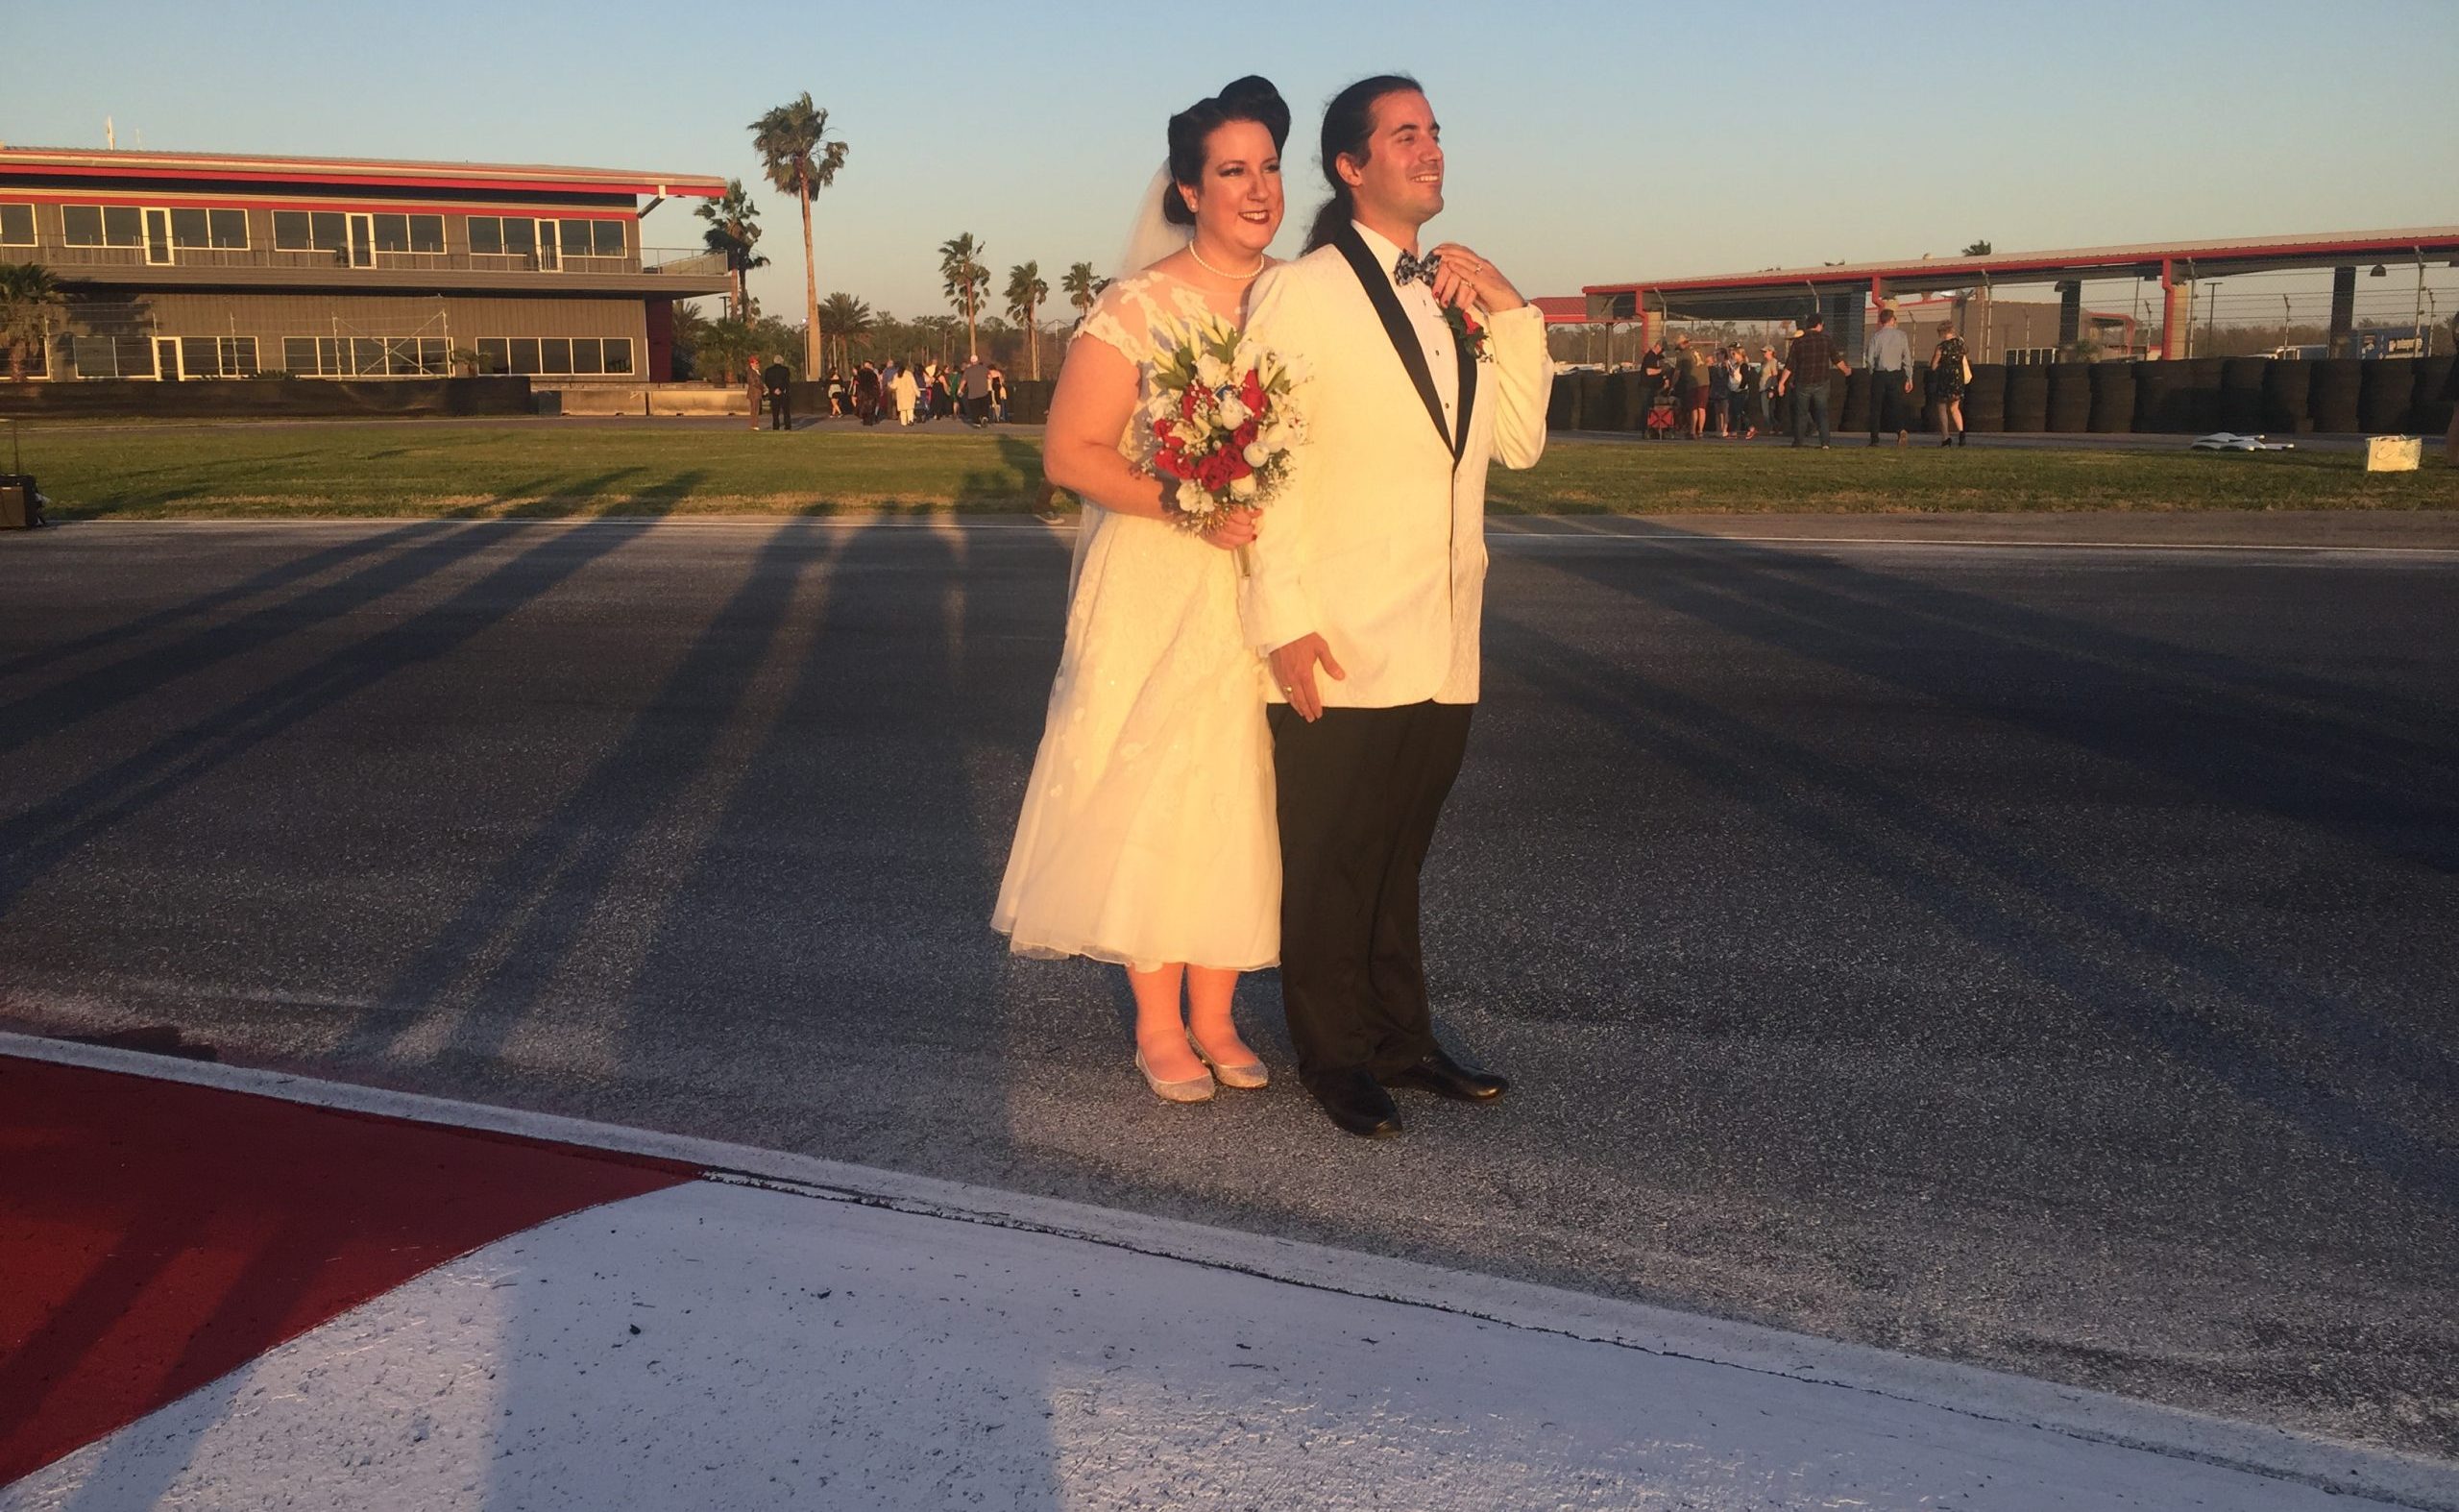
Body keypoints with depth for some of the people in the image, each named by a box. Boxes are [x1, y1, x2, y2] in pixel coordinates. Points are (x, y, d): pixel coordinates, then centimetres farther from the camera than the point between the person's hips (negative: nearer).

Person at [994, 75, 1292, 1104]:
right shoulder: (1139, 307, -9)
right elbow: (1070, 454, -11)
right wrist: (1188, 505, -22)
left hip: (1267, 594, 5)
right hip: (1156, 592, -4)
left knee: (1240, 797, 8)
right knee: (1152, 796, 1)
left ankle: (1215, 1017, 22)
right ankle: (1158, 1027, 16)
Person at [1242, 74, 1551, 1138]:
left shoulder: (1458, 296, 14)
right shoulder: (1298, 294, -6)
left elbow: (1519, 442, 10)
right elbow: (1265, 467, -10)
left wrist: (1510, 312, -1)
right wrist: (1283, 621, -15)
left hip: (1443, 645, 6)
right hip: (1340, 649, -6)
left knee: (1400, 856, 17)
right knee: (1330, 867, 6)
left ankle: (1401, 1038, 29)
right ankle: (1335, 1056, 21)